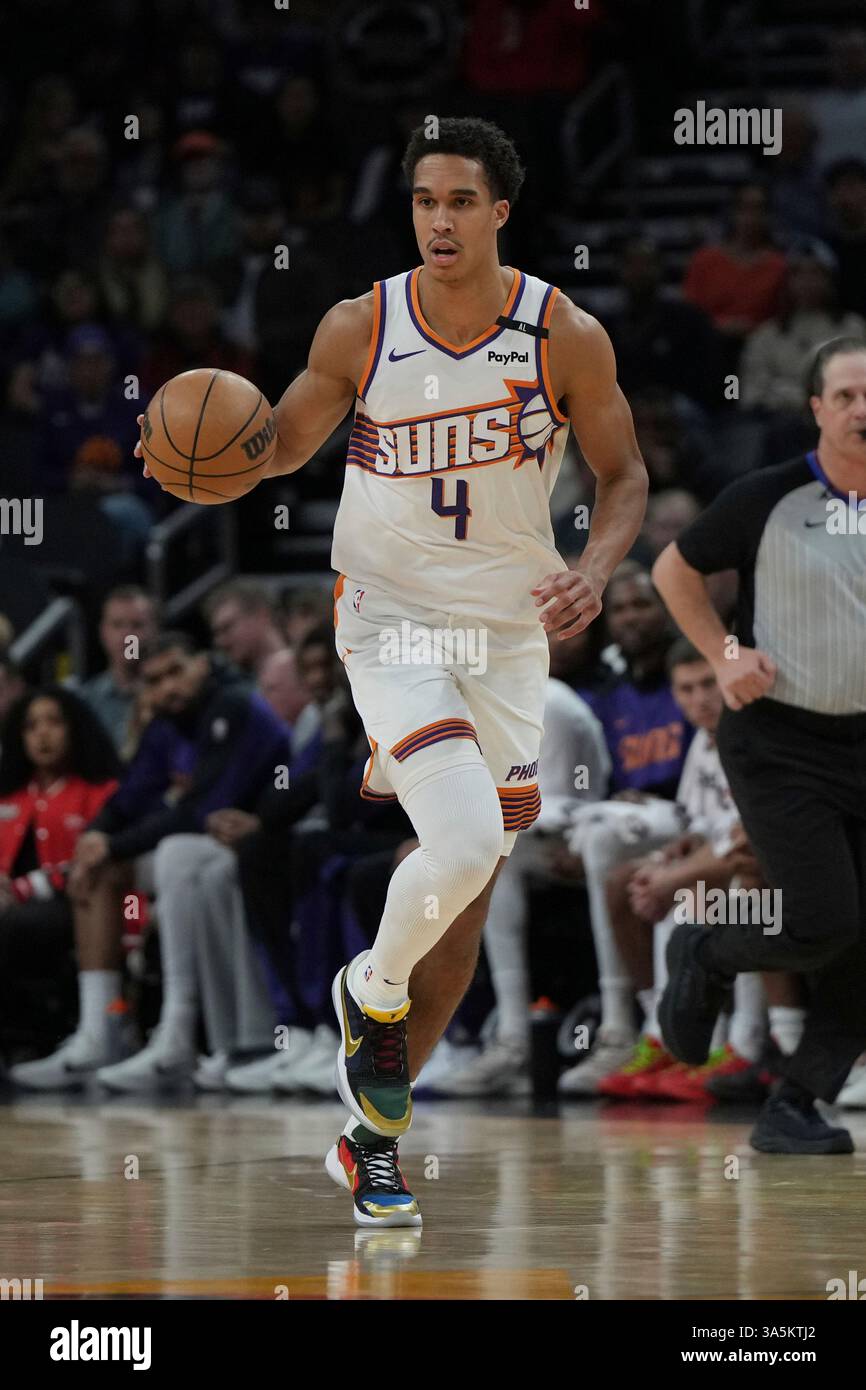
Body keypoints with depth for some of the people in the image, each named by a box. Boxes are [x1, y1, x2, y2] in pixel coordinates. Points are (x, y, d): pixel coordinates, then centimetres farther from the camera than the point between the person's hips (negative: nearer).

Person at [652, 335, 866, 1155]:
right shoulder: (766, 500, -8)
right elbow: (673, 571, 6)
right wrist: (722, 656, -5)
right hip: (778, 742, -4)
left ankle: (794, 1106, 8)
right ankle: (704, 956, 16)